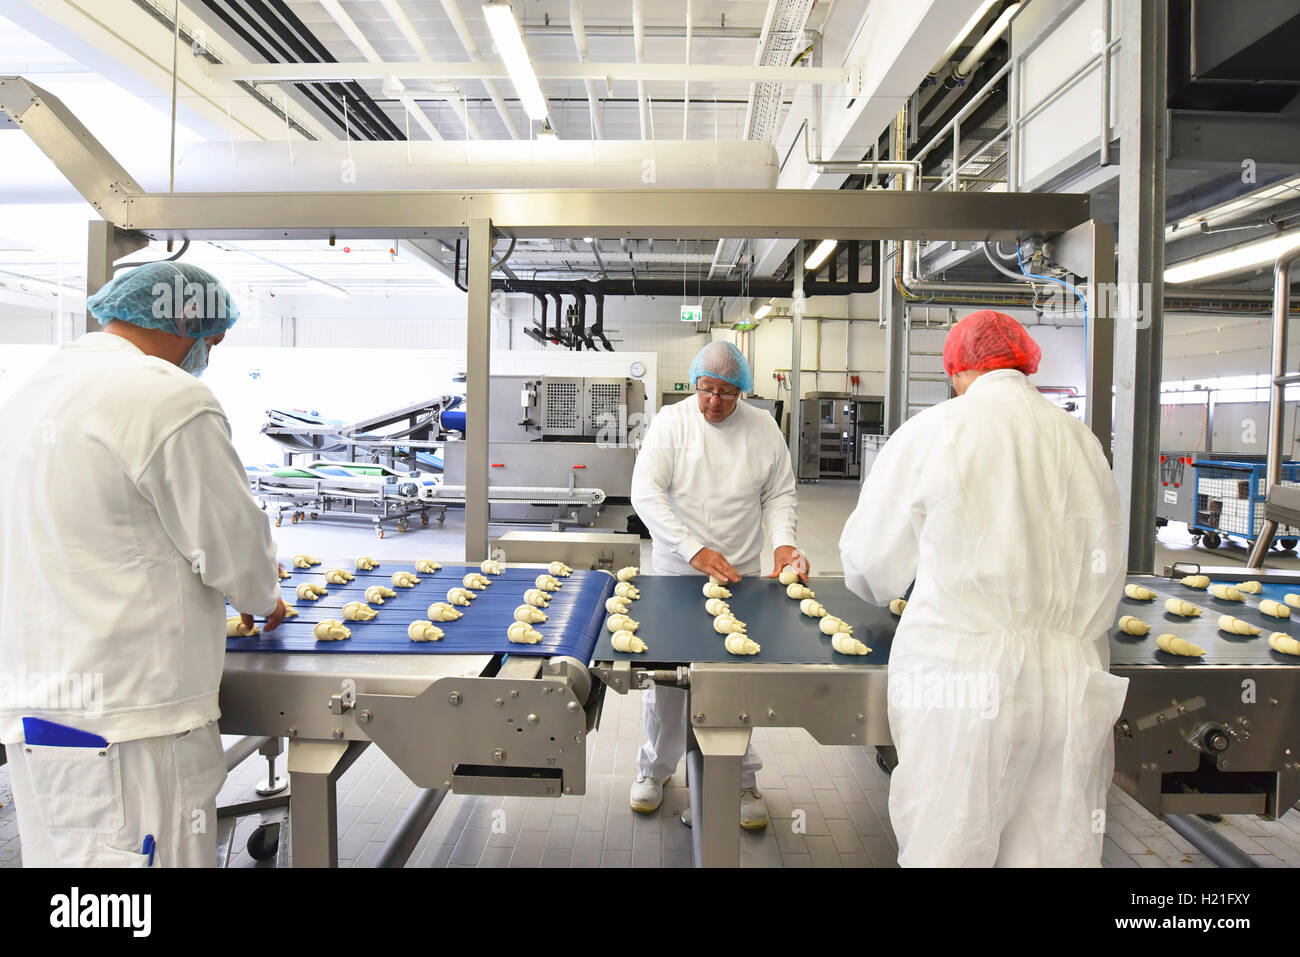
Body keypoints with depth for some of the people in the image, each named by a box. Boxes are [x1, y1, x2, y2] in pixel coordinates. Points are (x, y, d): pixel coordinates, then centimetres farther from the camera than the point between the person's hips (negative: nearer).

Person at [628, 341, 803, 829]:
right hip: (675, 574, -1)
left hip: (740, 576, 2)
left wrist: (783, 541, -10)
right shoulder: (671, 421, -5)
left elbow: (780, 494, 9)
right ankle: (655, 767, 29)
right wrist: (695, 550, -20)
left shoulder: (764, 428, 3)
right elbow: (646, 492, -13)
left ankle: (741, 780, 24)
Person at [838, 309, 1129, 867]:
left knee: (945, 848, 8)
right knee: (1058, 845, 14)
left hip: (961, 674, -4)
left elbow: (870, 566, 5)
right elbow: (1104, 565, 15)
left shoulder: (931, 433, -4)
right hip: (1067, 679, 5)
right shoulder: (1081, 440, 7)